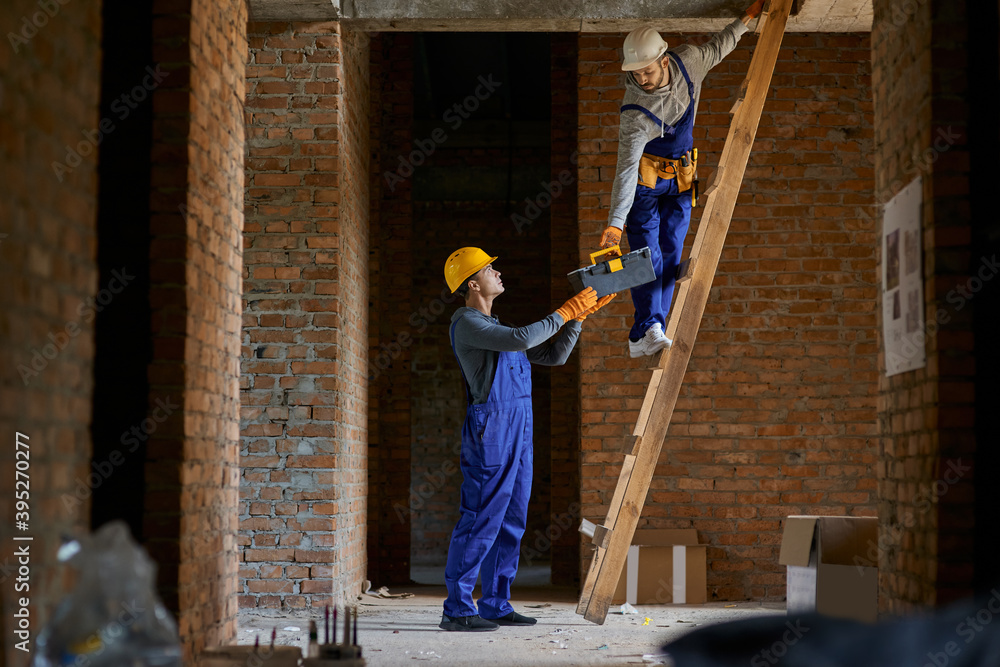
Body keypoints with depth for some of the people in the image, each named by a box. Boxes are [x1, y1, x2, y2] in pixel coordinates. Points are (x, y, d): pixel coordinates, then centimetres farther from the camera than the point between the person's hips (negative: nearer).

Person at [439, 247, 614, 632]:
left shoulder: (496, 329, 23)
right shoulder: (467, 323, -7)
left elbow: (554, 355, 22)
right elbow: (521, 339, -21)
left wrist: (580, 315, 13)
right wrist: (564, 314, -11)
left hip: (518, 433, 10)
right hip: (491, 429, -10)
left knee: (510, 523, 9)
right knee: (481, 520, -11)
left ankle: (496, 604, 14)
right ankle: (457, 610, -8)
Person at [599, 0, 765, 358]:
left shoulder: (687, 62, -14)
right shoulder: (635, 113, -30)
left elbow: (716, 49, 10)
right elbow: (626, 168, -34)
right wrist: (616, 221, -40)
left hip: (680, 178, 6)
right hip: (645, 179, -5)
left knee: (670, 254, 0)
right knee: (646, 254, -16)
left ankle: (651, 333, -1)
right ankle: (645, 330, -23)